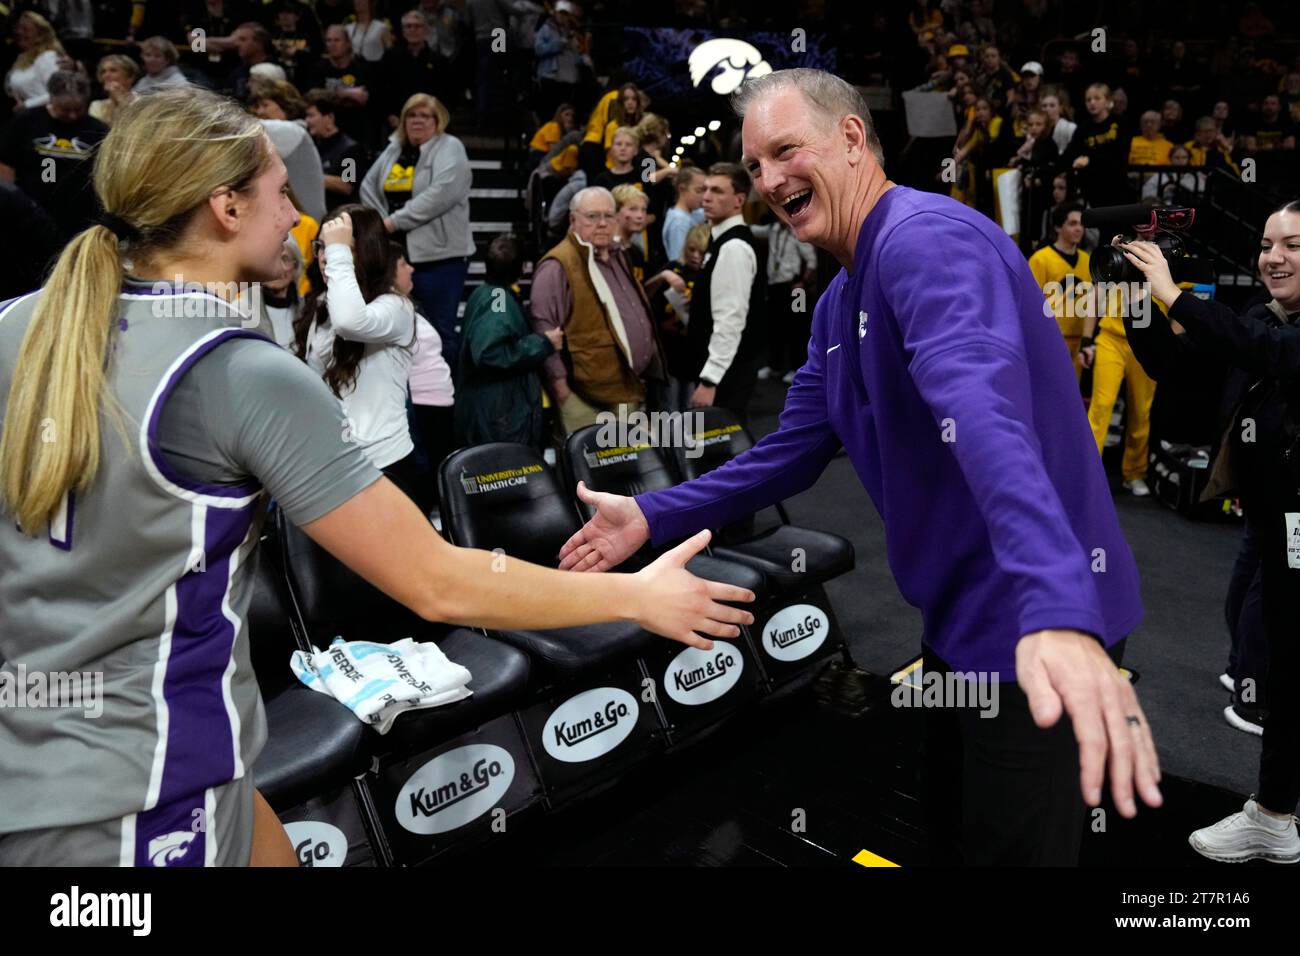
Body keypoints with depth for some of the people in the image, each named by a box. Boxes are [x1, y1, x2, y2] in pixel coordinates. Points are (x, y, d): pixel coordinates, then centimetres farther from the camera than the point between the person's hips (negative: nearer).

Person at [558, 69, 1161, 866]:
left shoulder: (926, 239, -20)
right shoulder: (839, 304, 12)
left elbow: (983, 410, -38)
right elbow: (793, 453, 13)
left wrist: (1058, 611, -51)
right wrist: (652, 516, 5)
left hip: (1035, 626, -10)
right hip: (964, 620, 10)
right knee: (954, 838, 24)